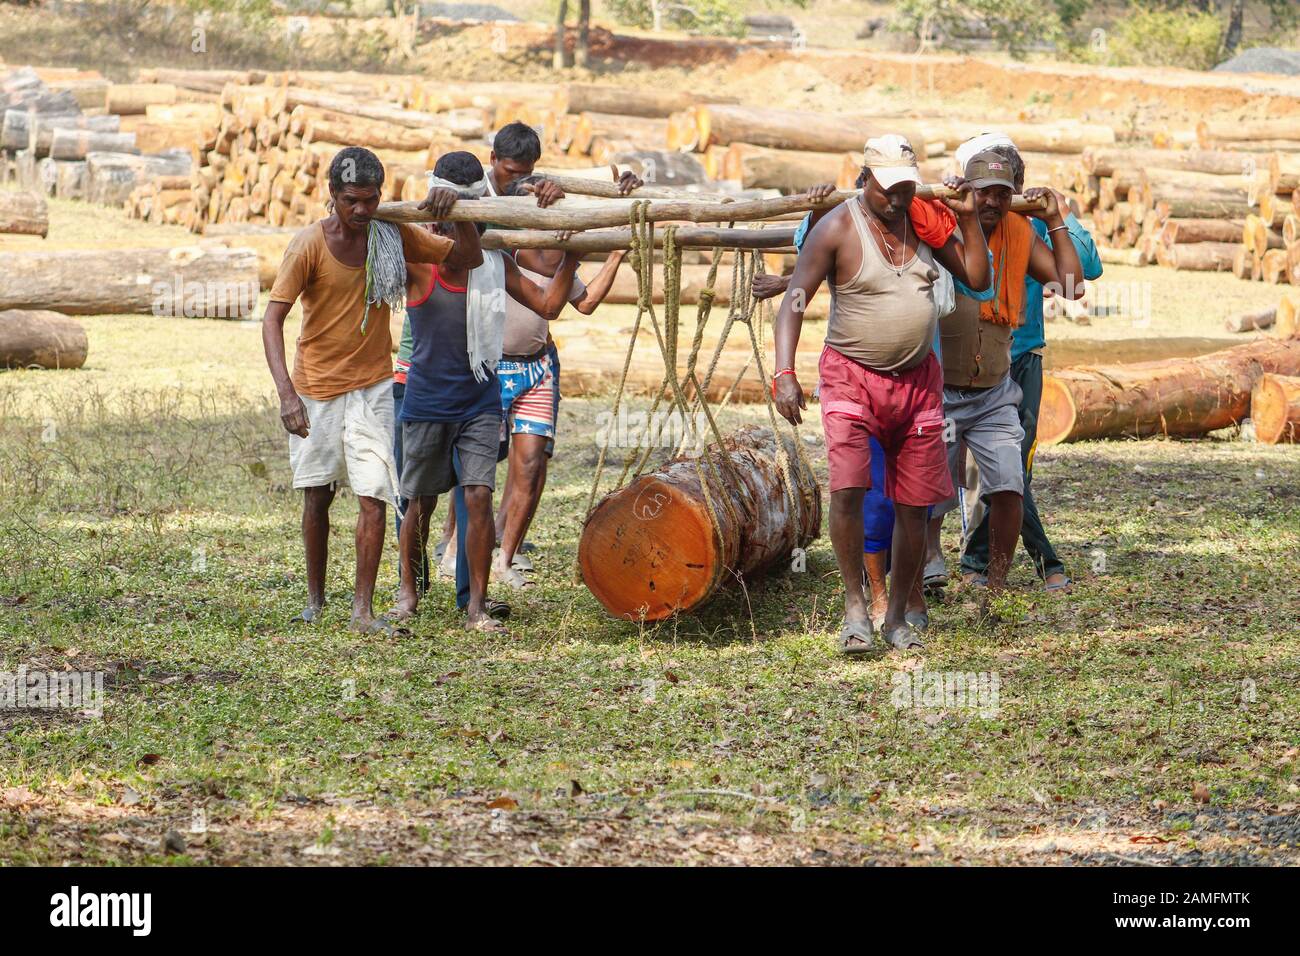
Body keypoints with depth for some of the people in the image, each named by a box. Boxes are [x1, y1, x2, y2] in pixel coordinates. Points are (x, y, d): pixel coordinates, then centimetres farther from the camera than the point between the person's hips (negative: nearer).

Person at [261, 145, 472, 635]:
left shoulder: (392, 235, -4)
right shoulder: (309, 245, -14)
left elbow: (467, 258, 2)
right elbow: (273, 319, -18)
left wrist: (453, 212, -19)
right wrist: (286, 393, -30)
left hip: (371, 388, 1)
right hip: (315, 388, -1)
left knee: (374, 498, -10)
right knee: (317, 498, 9)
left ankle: (364, 609, -7)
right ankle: (315, 597, 26)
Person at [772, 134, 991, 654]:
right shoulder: (836, 229, -9)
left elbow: (977, 278, 10)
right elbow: (794, 301, -12)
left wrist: (969, 220, -3)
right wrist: (784, 373, -23)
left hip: (917, 380, 4)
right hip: (852, 377, -4)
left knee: (914, 504, 4)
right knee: (848, 488, -22)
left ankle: (898, 615, 17)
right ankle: (855, 604, -8)